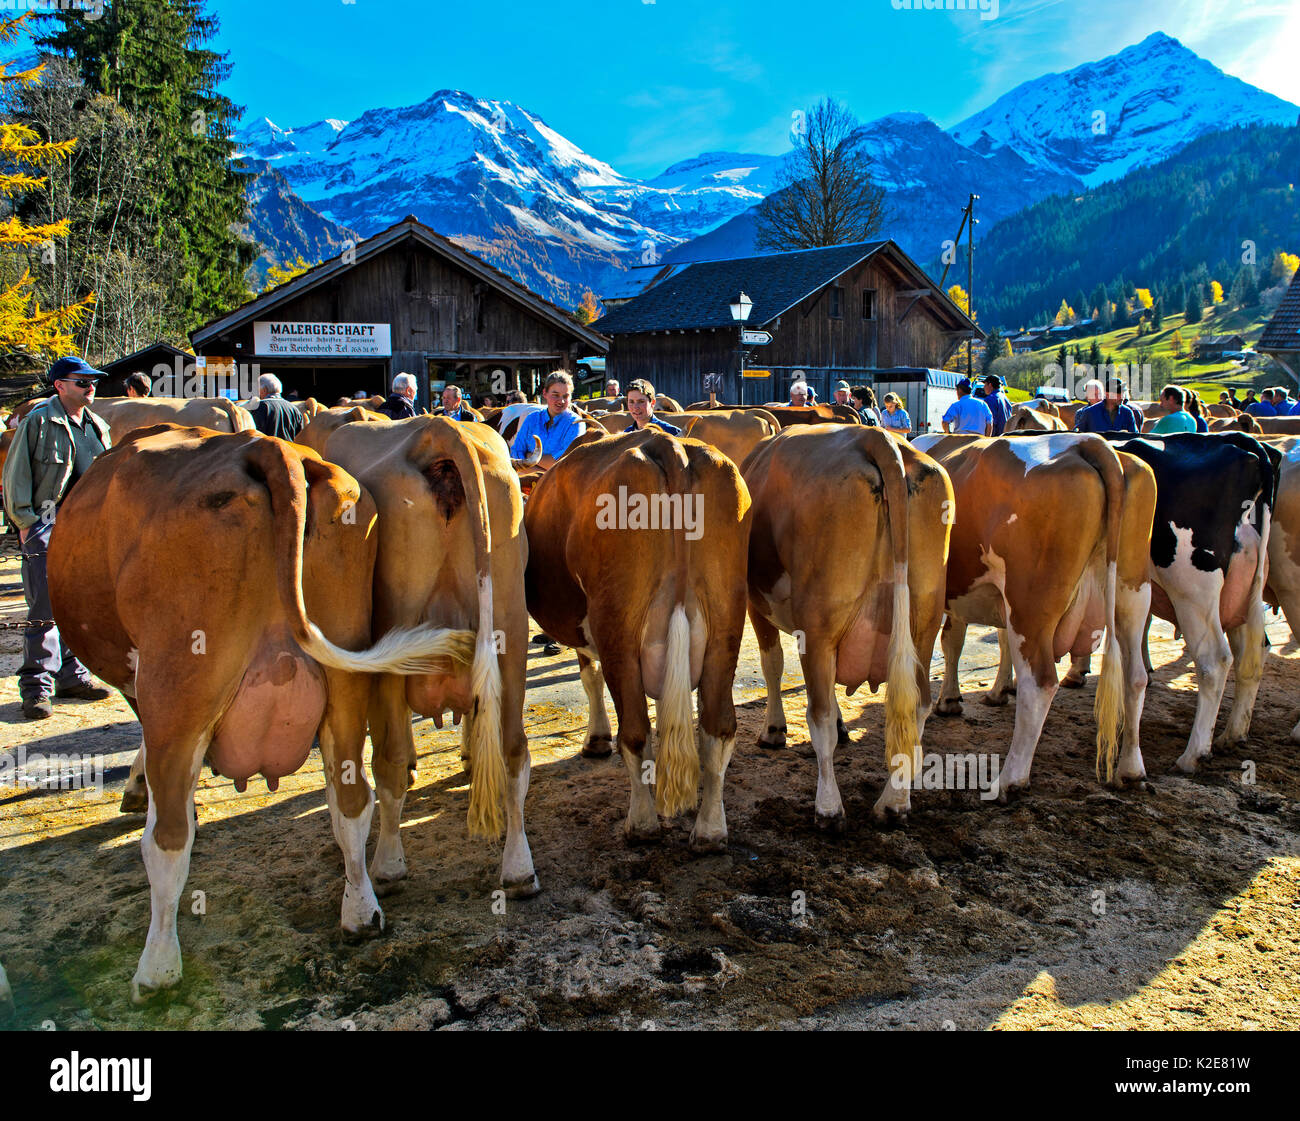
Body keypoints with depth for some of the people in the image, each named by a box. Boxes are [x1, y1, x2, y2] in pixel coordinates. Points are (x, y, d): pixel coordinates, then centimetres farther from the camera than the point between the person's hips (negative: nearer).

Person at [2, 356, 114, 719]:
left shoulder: (98, 427, 16)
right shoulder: (38, 421, -4)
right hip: (46, 525, -6)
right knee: (46, 607, -9)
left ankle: (71, 675, 20)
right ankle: (37, 685, -3)